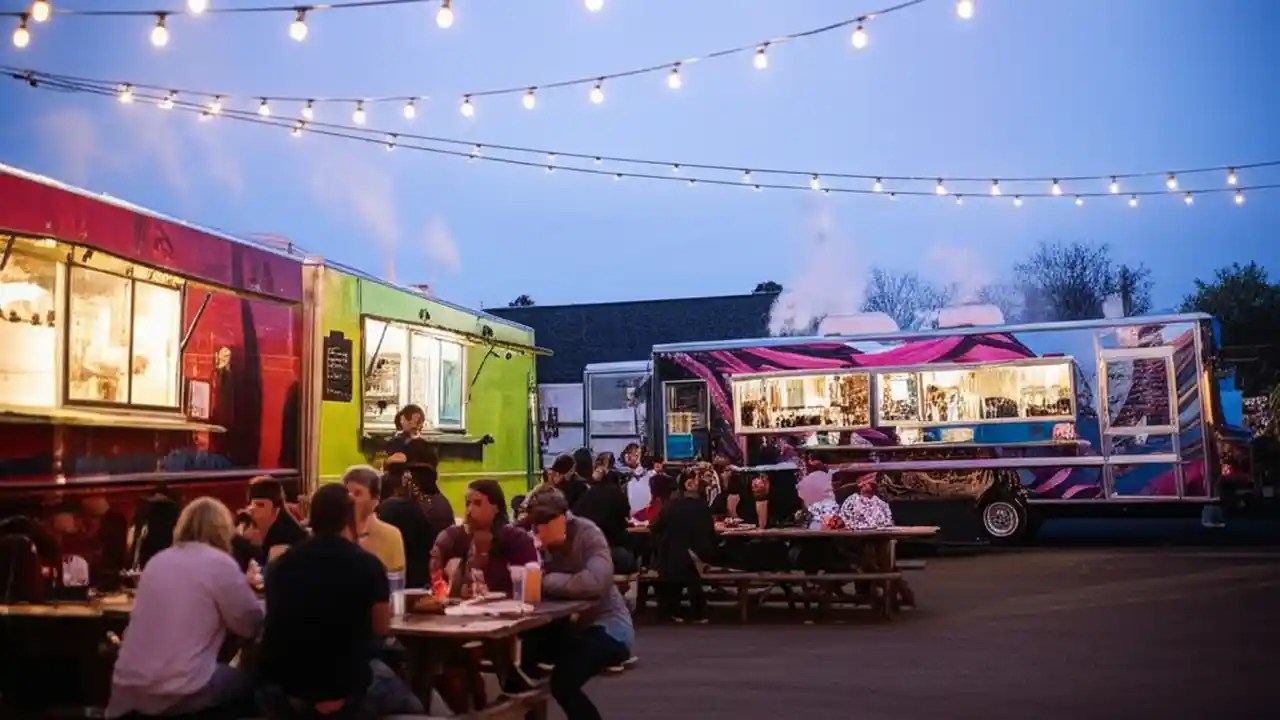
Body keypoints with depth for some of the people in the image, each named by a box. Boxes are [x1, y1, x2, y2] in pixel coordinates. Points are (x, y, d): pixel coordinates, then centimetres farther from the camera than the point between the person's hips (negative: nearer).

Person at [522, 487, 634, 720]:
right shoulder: (537, 540, 0)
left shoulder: (587, 533, -18)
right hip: (566, 626, 7)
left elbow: (594, 582, -36)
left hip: (606, 625, -7)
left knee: (563, 681, -26)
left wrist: (546, 581, -25)